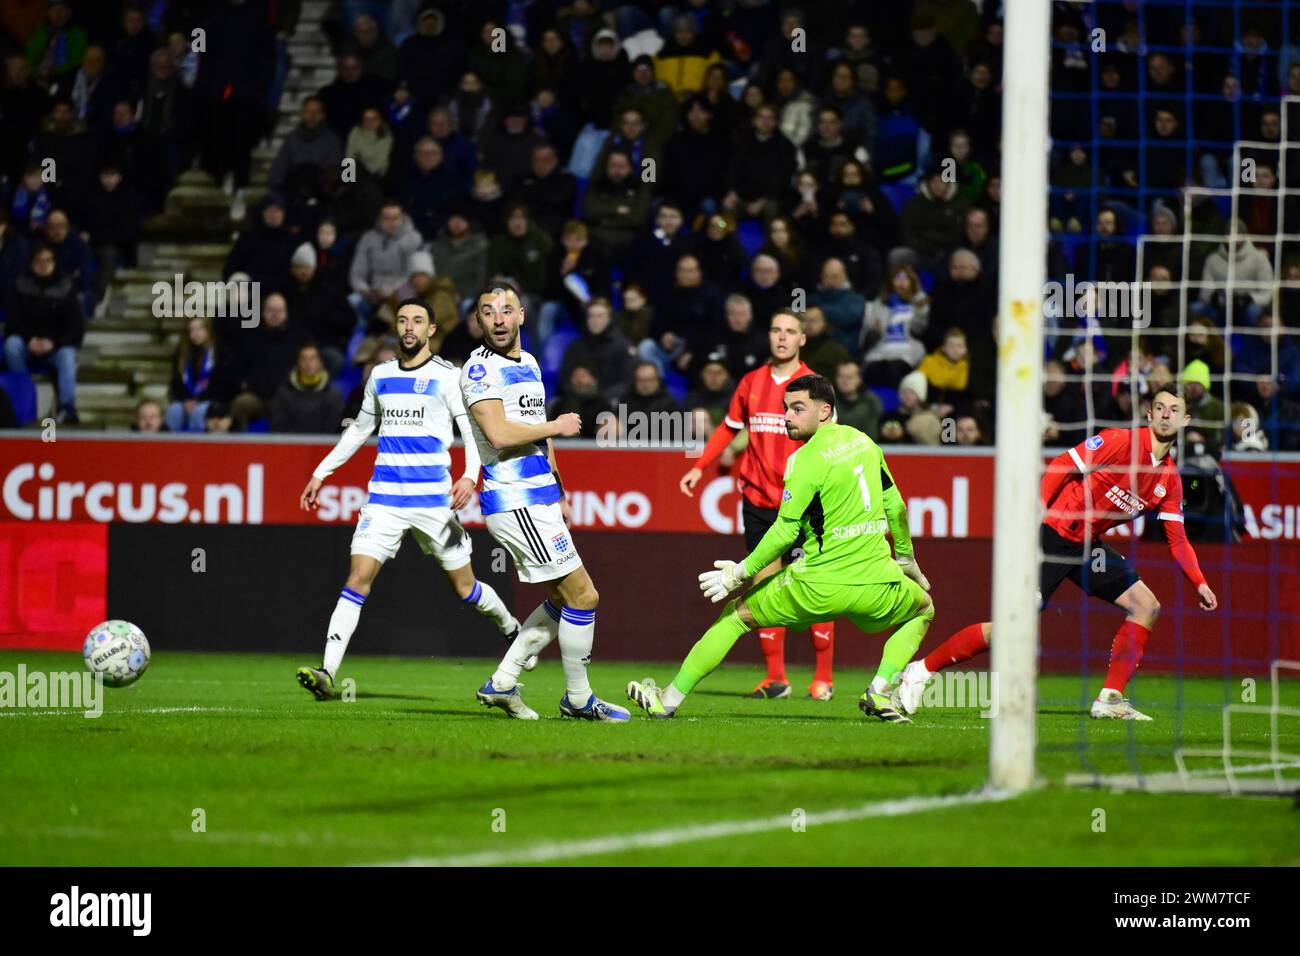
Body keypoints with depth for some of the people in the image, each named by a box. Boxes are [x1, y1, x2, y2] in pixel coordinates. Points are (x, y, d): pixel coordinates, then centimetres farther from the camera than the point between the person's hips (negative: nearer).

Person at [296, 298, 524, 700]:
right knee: (358, 579, -12)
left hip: (434, 500, -3)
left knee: (465, 587, 6)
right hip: (385, 497, 3)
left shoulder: (446, 376, -1)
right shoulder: (381, 376, 12)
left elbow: (473, 431, -5)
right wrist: (321, 473, 24)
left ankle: (511, 630, 36)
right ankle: (326, 673, -18)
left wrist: (470, 475, -23)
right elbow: (360, 429, 26)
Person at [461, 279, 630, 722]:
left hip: (538, 500, 9)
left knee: (563, 601, 13)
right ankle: (578, 698, 5)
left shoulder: (528, 363, 15)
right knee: (582, 595, -6)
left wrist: (559, 494, 24)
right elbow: (499, 433, -24)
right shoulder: (481, 369, -12)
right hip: (514, 501, -9)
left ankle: (502, 682, 16)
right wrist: (557, 426, -12)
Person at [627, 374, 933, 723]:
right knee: (923, 609, 33)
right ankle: (880, 691, 13)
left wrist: (740, 573, -3)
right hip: (873, 583, 4)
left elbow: (784, 532, -11)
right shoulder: (863, 442, 9)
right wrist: (906, 559, 31)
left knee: (736, 613, 15)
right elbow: (895, 506, 18)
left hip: (818, 586, -4)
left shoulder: (805, 460, -10)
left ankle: (670, 699, 16)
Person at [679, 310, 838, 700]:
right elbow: (728, 428, 21)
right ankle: (775, 678, 6)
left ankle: (823, 678, 7)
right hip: (758, 502, 4)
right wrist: (700, 467, 15)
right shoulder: (751, 383, 9)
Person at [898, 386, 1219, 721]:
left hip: (1088, 546, 8)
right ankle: (919, 672, -2)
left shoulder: (1170, 479, 8)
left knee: (1146, 606, -2)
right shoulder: (1120, 440, -14)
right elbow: (1061, 466, -15)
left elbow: (1177, 539, 13)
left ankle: (1110, 700, 3)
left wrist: (1199, 583, 3)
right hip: (1054, 535, -8)